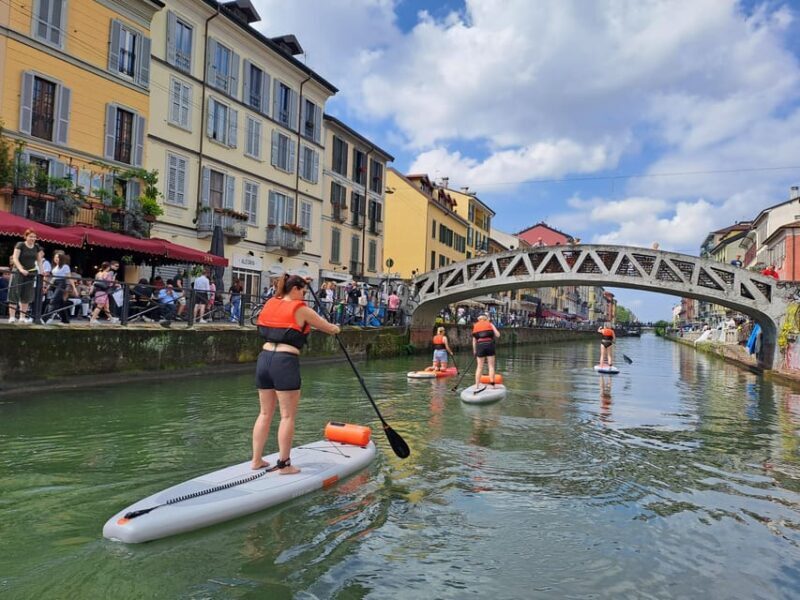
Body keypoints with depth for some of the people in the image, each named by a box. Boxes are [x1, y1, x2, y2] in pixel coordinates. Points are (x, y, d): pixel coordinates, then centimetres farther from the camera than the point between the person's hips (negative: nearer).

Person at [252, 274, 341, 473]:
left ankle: (256, 460, 19)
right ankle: (284, 464, 5)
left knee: (265, 413, 15)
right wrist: (335, 328, 32)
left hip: (265, 357, 7)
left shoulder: (270, 303, 13)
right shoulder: (301, 309, -3)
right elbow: (329, 328, 9)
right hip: (285, 361, -7)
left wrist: (301, 282, 50)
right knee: (288, 416, 1)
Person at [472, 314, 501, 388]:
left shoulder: (475, 326, 14)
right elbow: (498, 335, 1)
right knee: (491, 366, 5)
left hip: (480, 345, 2)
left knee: (479, 367, 7)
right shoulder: (490, 324, 9)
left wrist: (474, 351, 15)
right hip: (489, 344, -2)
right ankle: (492, 384, 2)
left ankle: (477, 385, 6)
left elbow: (474, 340, 11)